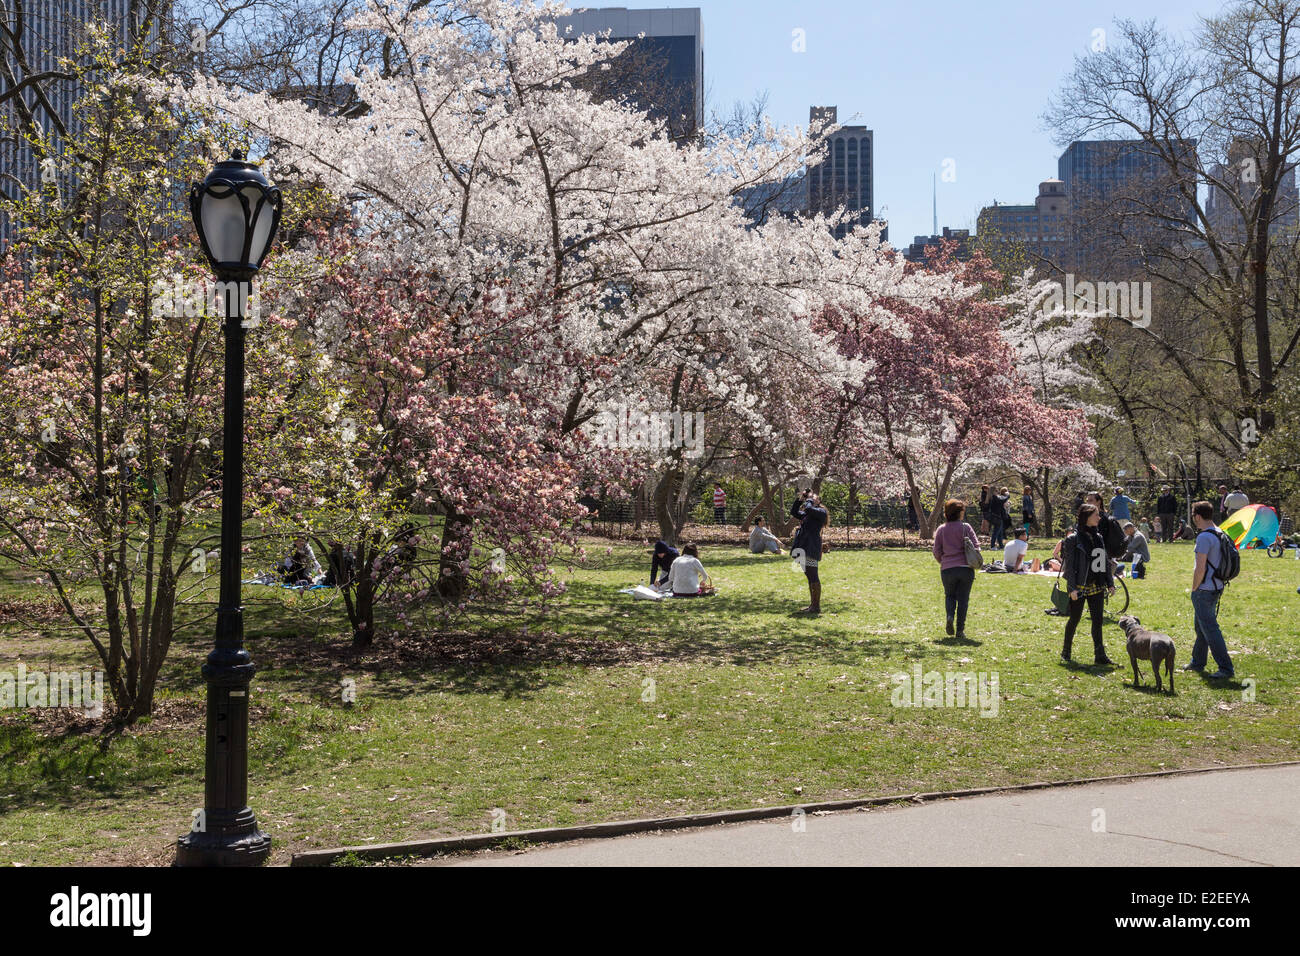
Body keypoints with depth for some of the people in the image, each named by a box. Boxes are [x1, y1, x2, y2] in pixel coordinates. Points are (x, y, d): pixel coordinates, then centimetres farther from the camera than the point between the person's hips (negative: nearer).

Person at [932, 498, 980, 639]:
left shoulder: (941, 529, 4)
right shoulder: (966, 527, -2)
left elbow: (936, 551, 4)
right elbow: (976, 546, -3)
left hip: (947, 569, 1)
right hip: (966, 568, -1)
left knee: (949, 595, 19)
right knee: (963, 599, 7)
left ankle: (950, 617, -8)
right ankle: (960, 630, 5)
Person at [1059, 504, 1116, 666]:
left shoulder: (1098, 536, 10)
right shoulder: (1073, 538, -9)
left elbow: (1106, 561, 15)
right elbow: (1069, 564, -12)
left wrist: (1110, 583, 9)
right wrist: (1072, 588, -17)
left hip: (1097, 586, 6)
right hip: (1079, 586, -6)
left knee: (1098, 620, 5)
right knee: (1074, 620, 4)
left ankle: (1100, 656, 10)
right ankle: (1065, 653, 19)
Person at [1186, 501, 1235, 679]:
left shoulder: (1204, 537, -20)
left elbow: (1200, 569, -23)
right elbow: (1221, 562, 18)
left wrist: (1194, 589, -10)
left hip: (1204, 590, -10)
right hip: (1217, 587, 10)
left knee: (1210, 629, -5)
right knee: (1201, 626, 20)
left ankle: (1226, 668, -4)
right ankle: (1197, 663, 31)